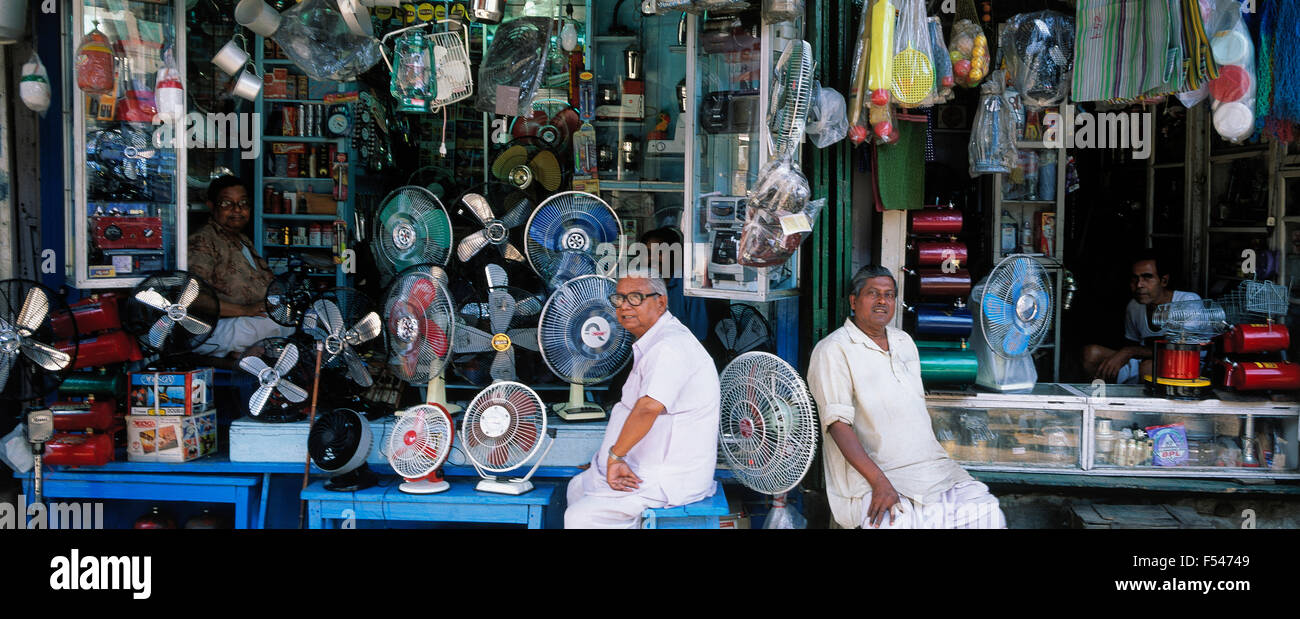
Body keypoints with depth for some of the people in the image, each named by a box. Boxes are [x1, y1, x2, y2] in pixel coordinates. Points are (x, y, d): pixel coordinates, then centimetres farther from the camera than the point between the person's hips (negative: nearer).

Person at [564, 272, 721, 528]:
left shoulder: (670, 347, -23)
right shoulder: (652, 344, 14)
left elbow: (649, 407, -38)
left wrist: (615, 454, -25)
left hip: (671, 482, -11)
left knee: (579, 517, -18)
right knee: (578, 487, 22)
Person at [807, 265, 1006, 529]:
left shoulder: (905, 342, 18)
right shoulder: (833, 350, -6)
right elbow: (838, 423, -15)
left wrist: (939, 462, 13)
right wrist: (879, 482, -23)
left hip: (929, 466, 7)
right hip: (868, 472, -6)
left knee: (987, 512, -13)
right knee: (896, 520, -33)